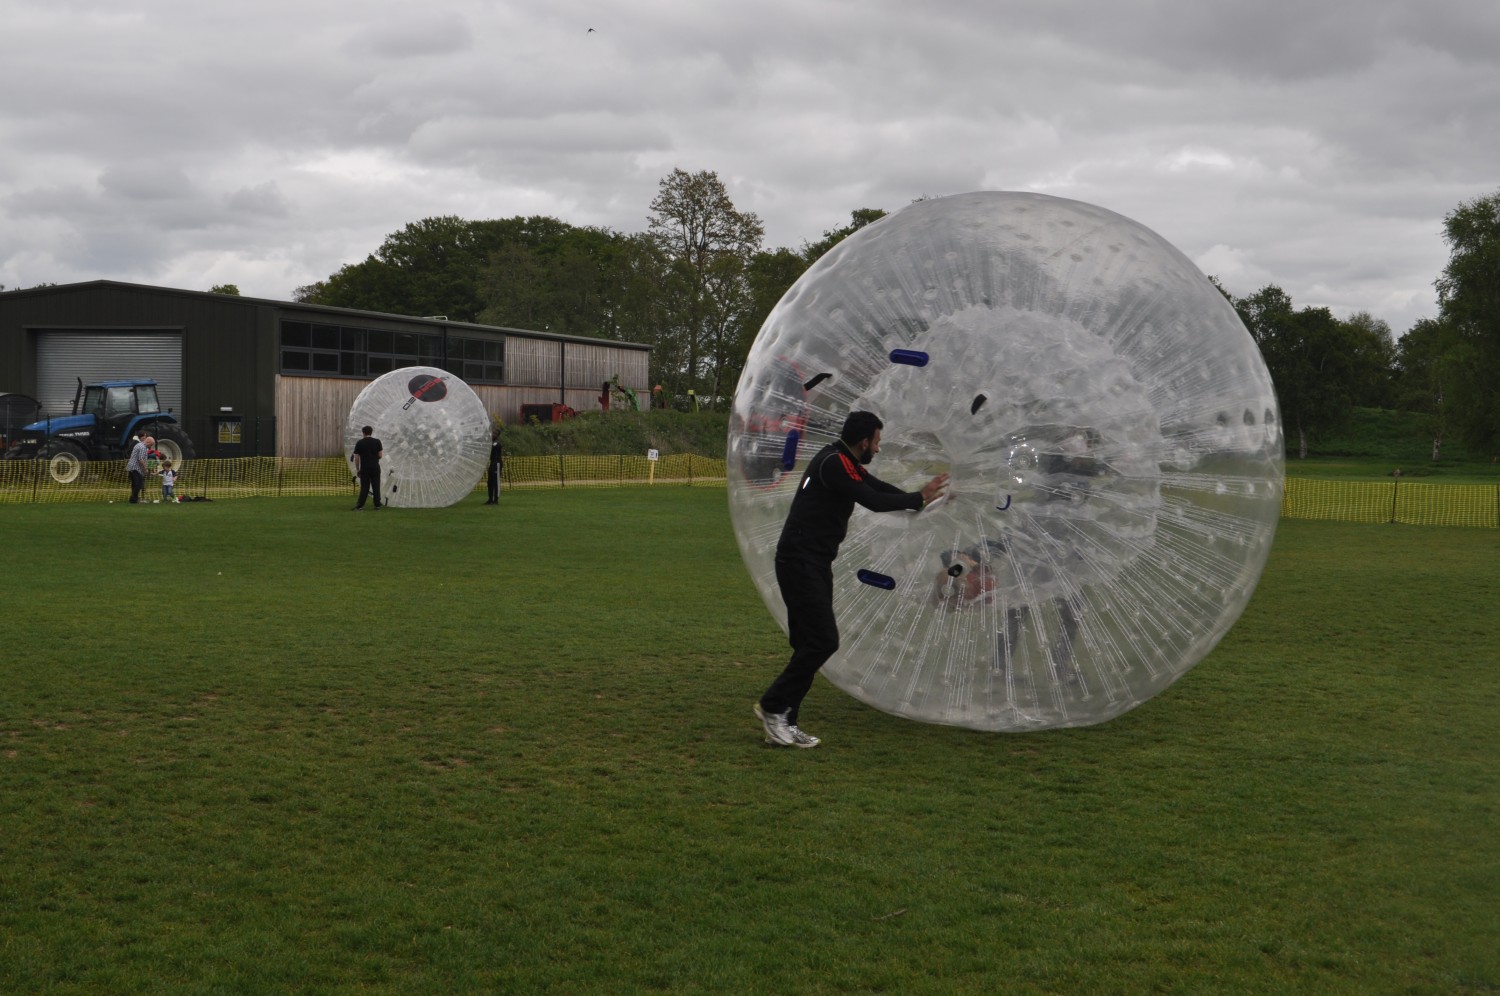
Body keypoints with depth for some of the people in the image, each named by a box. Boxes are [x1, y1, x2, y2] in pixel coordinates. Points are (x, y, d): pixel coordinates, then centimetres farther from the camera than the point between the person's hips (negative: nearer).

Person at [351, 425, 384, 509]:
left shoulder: (359, 443, 0)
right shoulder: (377, 442, -1)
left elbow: (356, 458, 1)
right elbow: (380, 455, -2)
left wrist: (357, 469, 9)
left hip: (364, 468, 0)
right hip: (375, 468, 0)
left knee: (364, 487, 5)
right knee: (376, 486, 7)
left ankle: (360, 505, -1)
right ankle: (377, 505, 8)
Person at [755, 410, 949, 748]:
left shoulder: (843, 461, 15)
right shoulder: (834, 463, -17)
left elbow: (878, 488, 21)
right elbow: (873, 501, -18)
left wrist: (920, 498, 12)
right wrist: (918, 499, -6)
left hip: (814, 564, 11)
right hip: (800, 563, -11)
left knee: (811, 643, 8)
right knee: (823, 640, -13)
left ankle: (783, 722, 10)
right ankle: (773, 706, -4)